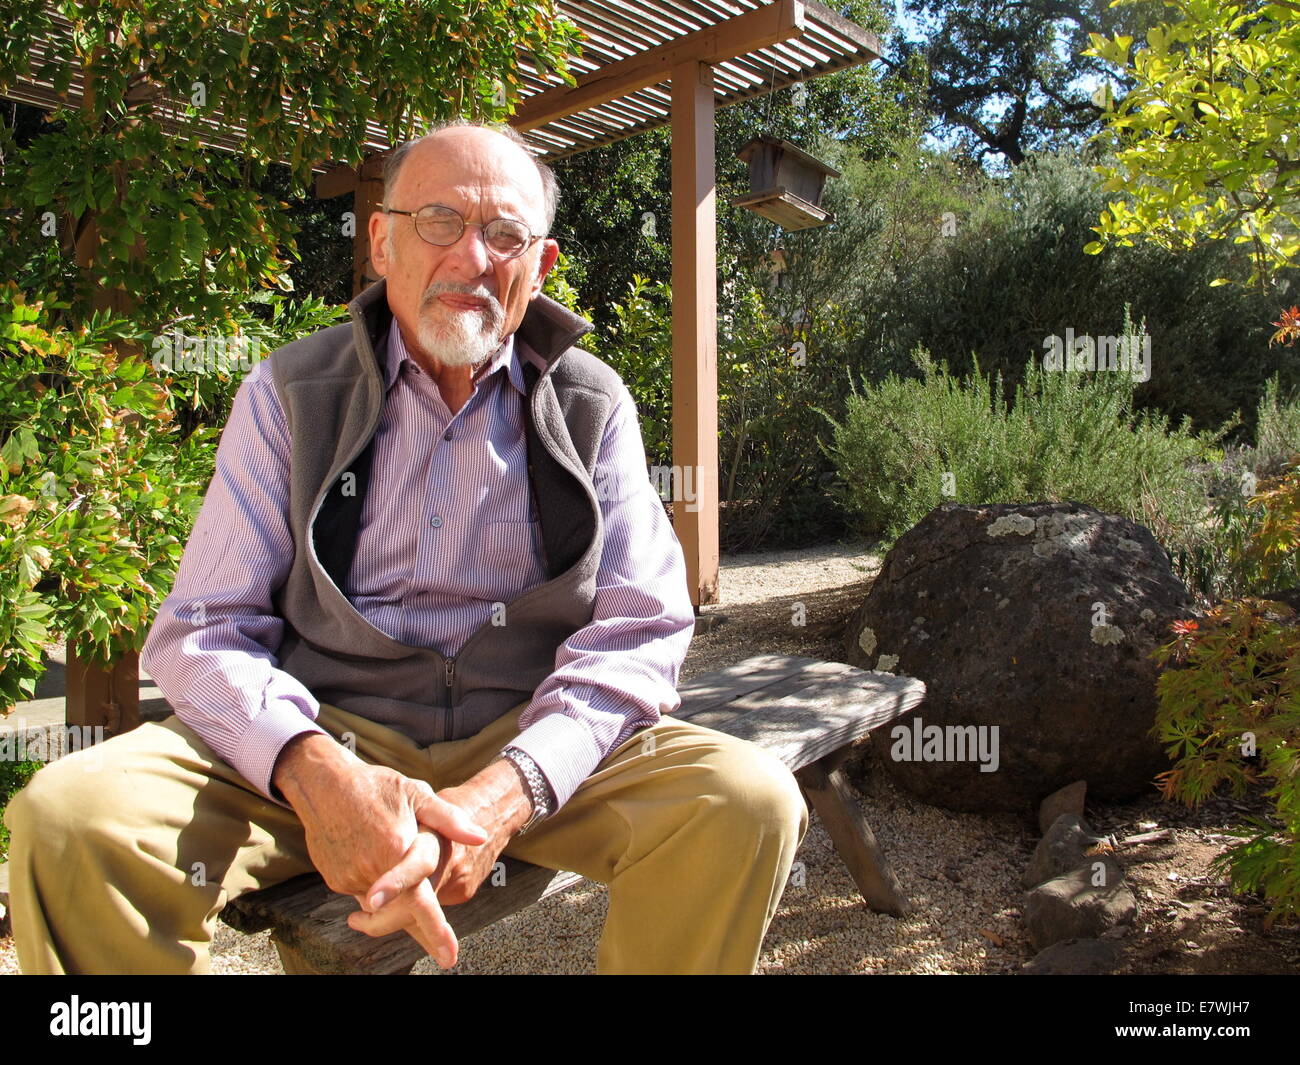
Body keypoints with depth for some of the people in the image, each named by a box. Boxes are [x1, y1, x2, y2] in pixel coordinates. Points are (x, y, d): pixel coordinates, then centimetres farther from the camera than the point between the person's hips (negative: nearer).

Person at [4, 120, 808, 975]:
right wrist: (315, 772, -23)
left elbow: (636, 633, -4)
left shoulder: (592, 406, 5)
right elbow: (203, 631, -1)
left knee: (748, 800, -24)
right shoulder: (290, 393, 4)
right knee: (69, 817, -25)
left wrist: (505, 793, -22)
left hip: (533, 740, 1)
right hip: (324, 734, 0)